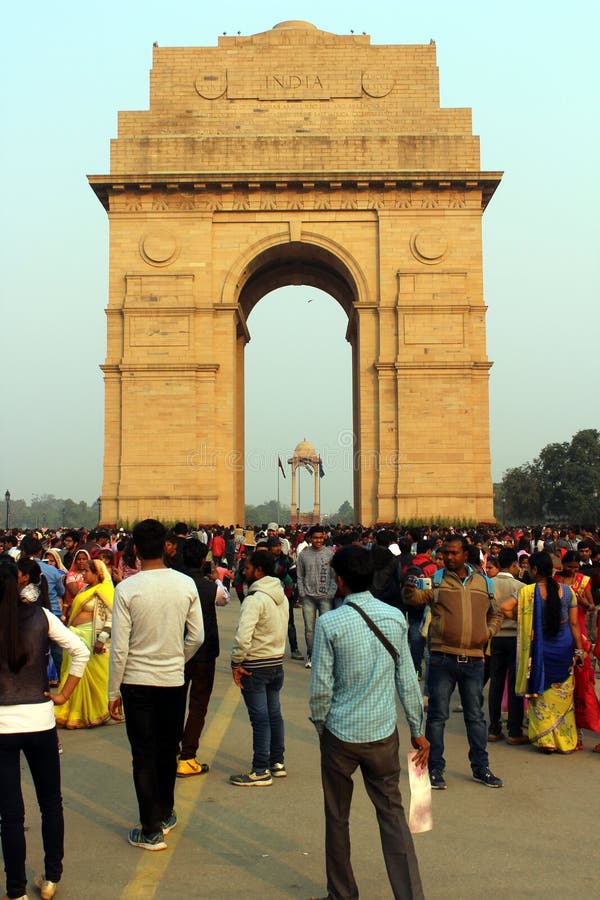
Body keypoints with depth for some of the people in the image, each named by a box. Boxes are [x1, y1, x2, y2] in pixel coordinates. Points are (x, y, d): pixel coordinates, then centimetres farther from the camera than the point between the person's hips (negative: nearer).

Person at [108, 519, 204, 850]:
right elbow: (197, 637, -1)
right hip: (173, 680, 3)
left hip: (137, 681, -3)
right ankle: (165, 814, 34)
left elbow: (119, 647, -12)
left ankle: (151, 830, 13)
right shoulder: (186, 584, -6)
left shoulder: (127, 589, -14)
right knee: (168, 750, 19)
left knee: (144, 755, 8)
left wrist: (113, 692, -2)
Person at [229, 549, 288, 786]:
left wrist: (236, 662, -15)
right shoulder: (282, 596, 7)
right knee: (274, 713, 17)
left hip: (255, 666, -8)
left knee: (260, 718, -1)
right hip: (277, 662, 8)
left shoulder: (255, 599, -20)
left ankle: (261, 771, 6)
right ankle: (277, 762, 27)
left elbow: (243, 637, -27)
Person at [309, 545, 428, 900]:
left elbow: (321, 688, -11)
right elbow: (407, 680, 0)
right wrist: (418, 730, 9)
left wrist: (320, 725, 7)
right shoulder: (395, 617, -4)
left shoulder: (329, 624, -14)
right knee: (393, 814, 12)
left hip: (340, 734, -2)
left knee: (337, 818, 14)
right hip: (384, 733, 3)